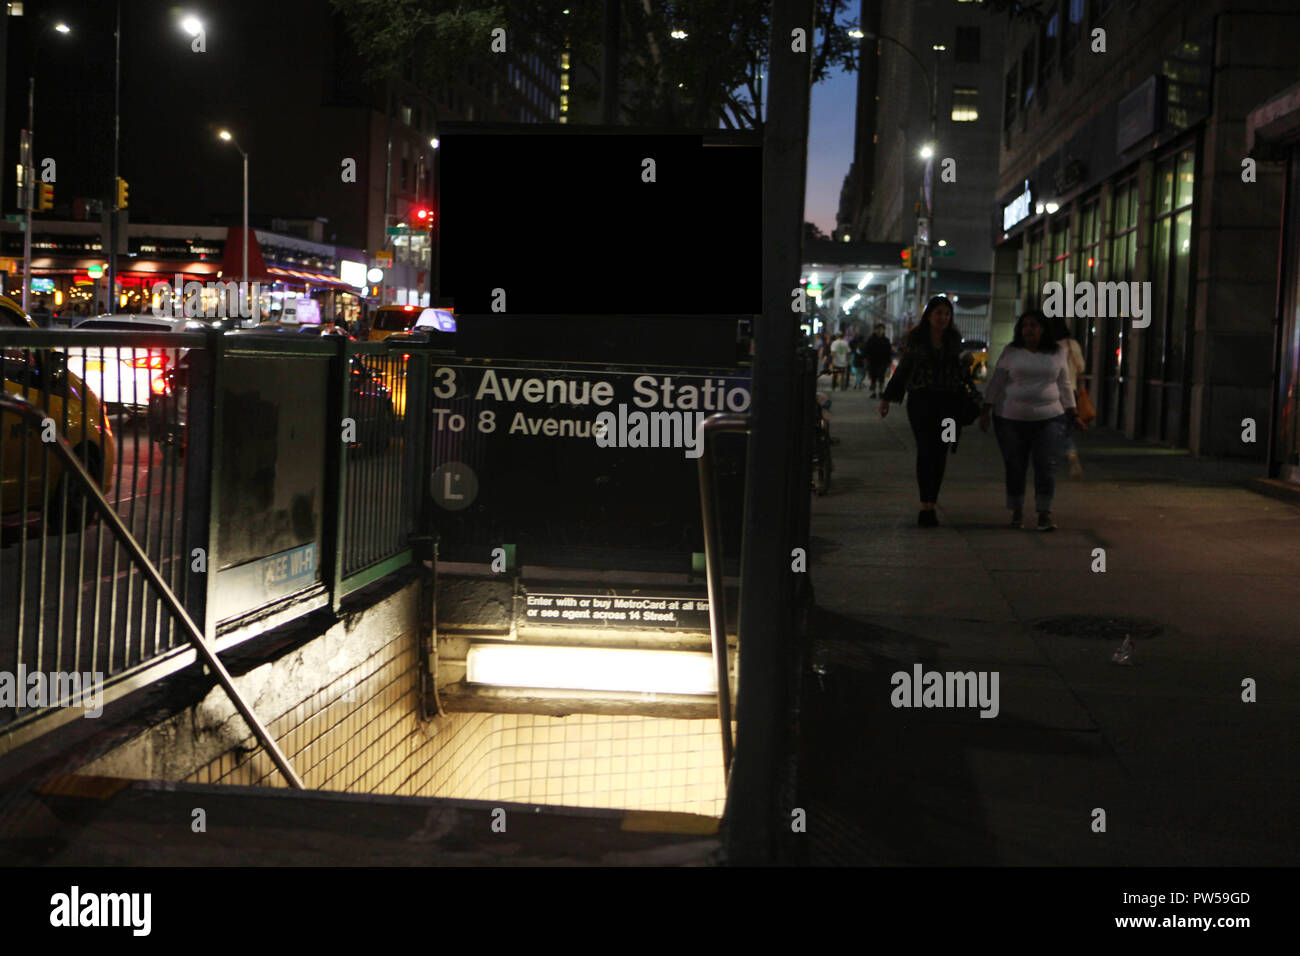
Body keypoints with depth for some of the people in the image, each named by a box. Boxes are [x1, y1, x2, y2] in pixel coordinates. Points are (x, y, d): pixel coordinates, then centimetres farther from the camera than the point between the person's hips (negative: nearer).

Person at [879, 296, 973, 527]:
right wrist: (887, 397, 11)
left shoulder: (954, 339, 10)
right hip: (921, 400, -2)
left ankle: (929, 504, 7)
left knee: (940, 452, 0)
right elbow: (903, 369, 10)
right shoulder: (915, 338, 3)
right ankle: (927, 505, -12)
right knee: (926, 450, -11)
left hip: (948, 401, 2)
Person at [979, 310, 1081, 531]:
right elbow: (996, 382, 4)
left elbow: (1064, 385, 13)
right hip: (1012, 419, 0)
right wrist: (985, 411, 0)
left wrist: (1073, 415, 10)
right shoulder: (1011, 352, 3)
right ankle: (1017, 511, 18)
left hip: (1049, 419, 0)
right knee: (1014, 467, 4)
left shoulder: (1058, 353, 7)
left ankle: (1045, 514, -3)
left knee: (1046, 466, -7)